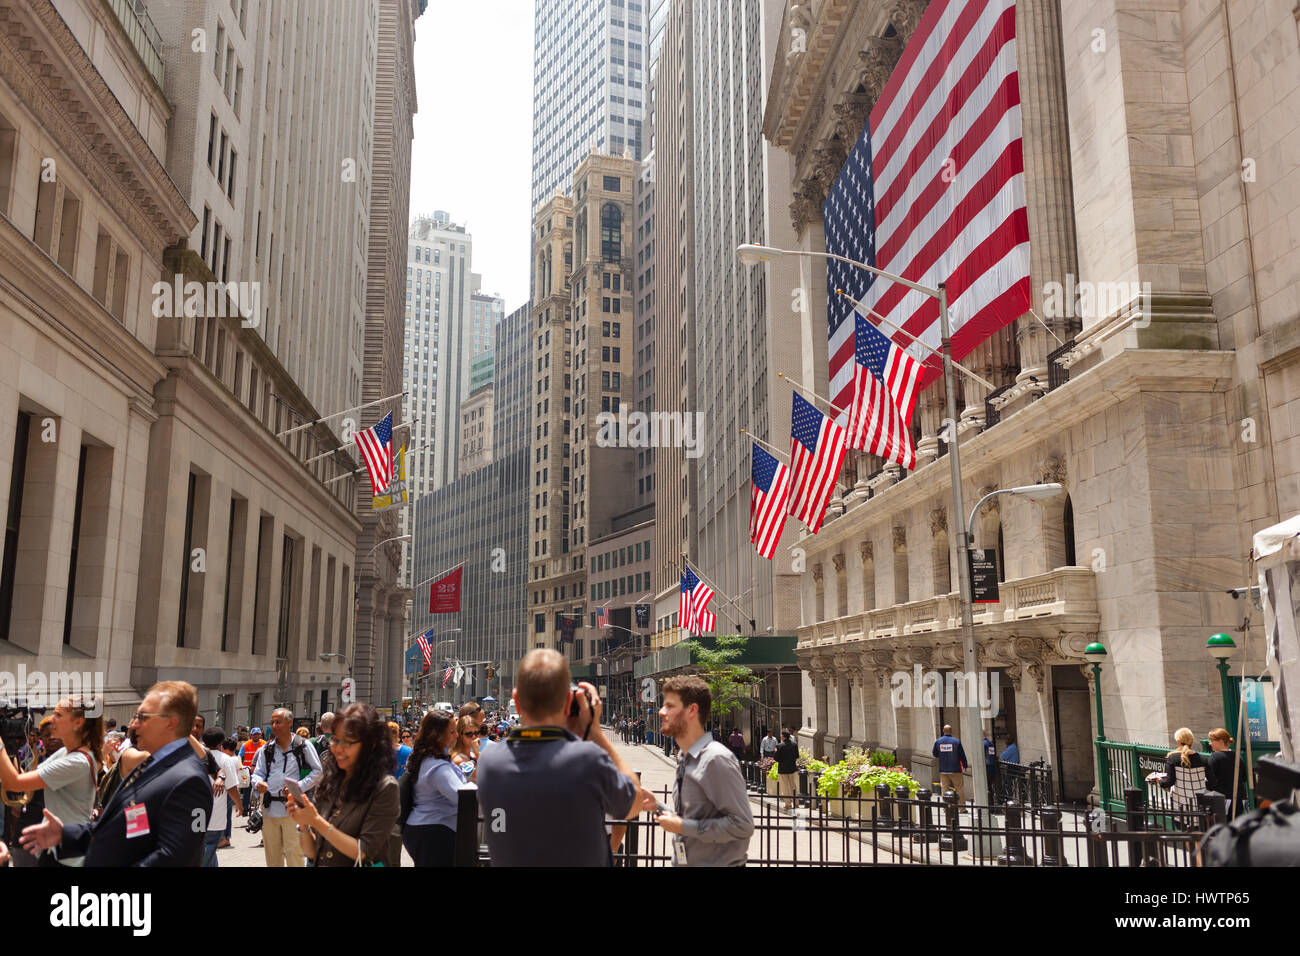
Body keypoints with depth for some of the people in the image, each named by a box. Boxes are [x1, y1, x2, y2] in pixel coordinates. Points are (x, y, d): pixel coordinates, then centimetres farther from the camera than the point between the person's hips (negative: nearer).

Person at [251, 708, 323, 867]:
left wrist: (299, 786, -12)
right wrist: (258, 783, -10)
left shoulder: (304, 746, -2)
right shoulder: (266, 749, 10)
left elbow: (317, 771, 1)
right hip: (269, 807, 5)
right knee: (271, 853, 13)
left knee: (293, 852, -7)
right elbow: (258, 773, 14)